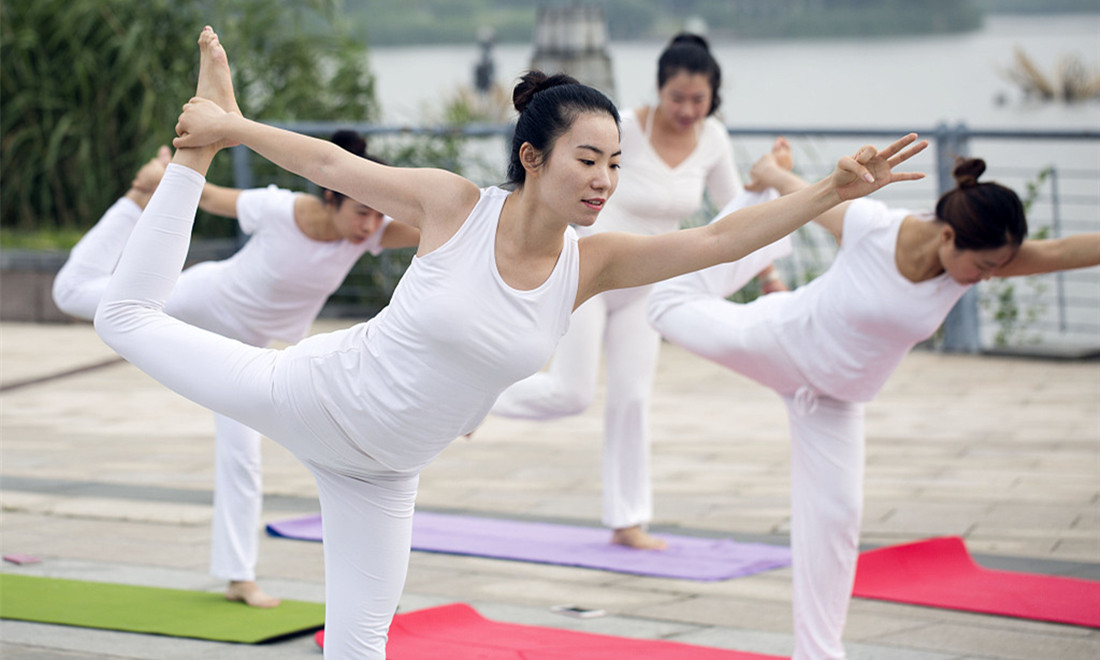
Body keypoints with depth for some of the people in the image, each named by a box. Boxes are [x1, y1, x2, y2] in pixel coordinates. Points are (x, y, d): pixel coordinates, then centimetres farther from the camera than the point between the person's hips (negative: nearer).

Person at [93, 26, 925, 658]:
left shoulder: (591, 263, -12)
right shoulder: (452, 205, -21)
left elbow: (720, 238, -19)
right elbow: (335, 166, -8)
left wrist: (833, 191, -28)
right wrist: (231, 128, 0)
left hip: (383, 468, 3)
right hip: (315, 396, -3)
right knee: (129, 317, 7)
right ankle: (195, 157, 29)